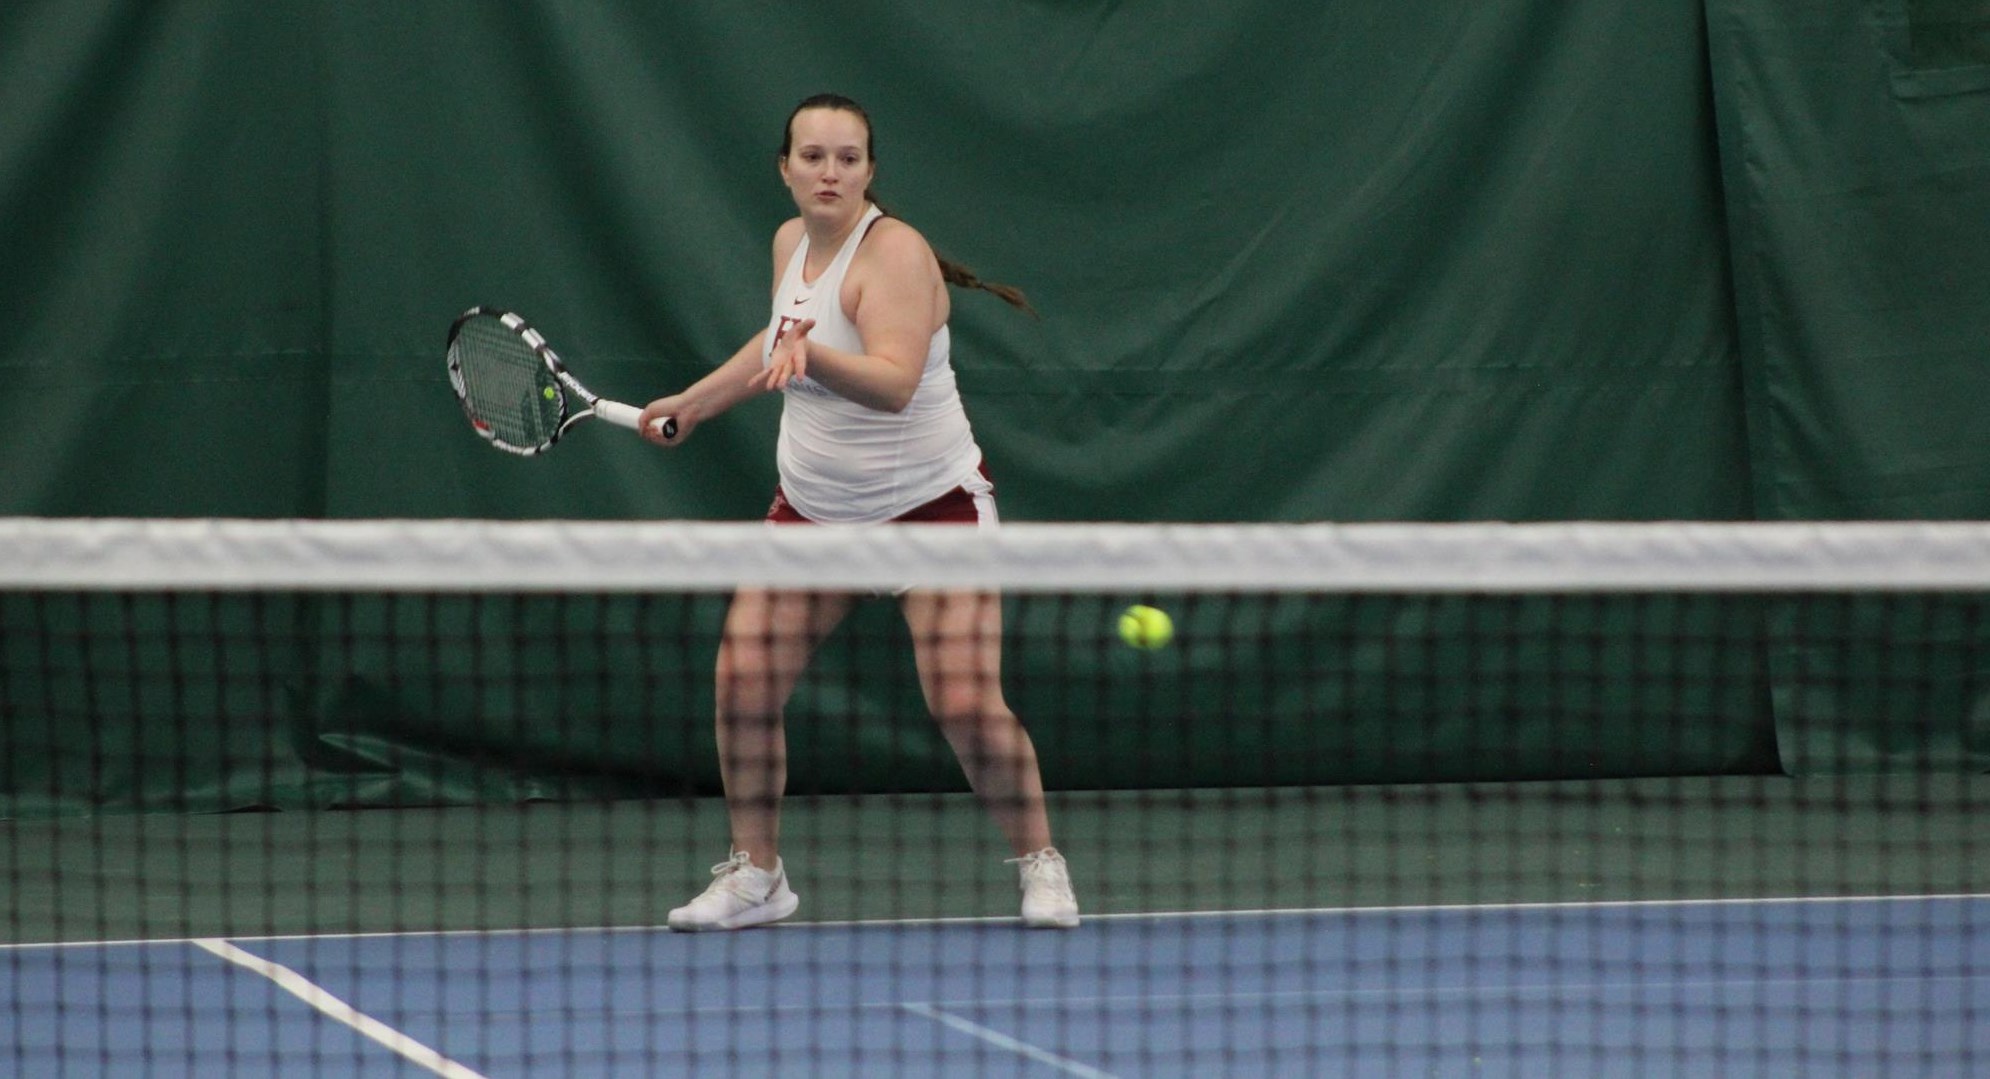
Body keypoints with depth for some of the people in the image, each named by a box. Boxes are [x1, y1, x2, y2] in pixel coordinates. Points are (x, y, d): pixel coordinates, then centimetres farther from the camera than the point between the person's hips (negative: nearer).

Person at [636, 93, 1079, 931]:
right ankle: (755, 876, 8)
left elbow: (895, 382, -36)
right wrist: (693, 402, 27)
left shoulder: (893, 253, -20)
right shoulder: (790, 243, 3)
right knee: (743, 677, -8)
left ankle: (1039, 865, 5)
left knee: (966, 705, -17)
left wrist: (810, 355, -52)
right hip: (813, 508, 6)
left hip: (931, 502, -6)